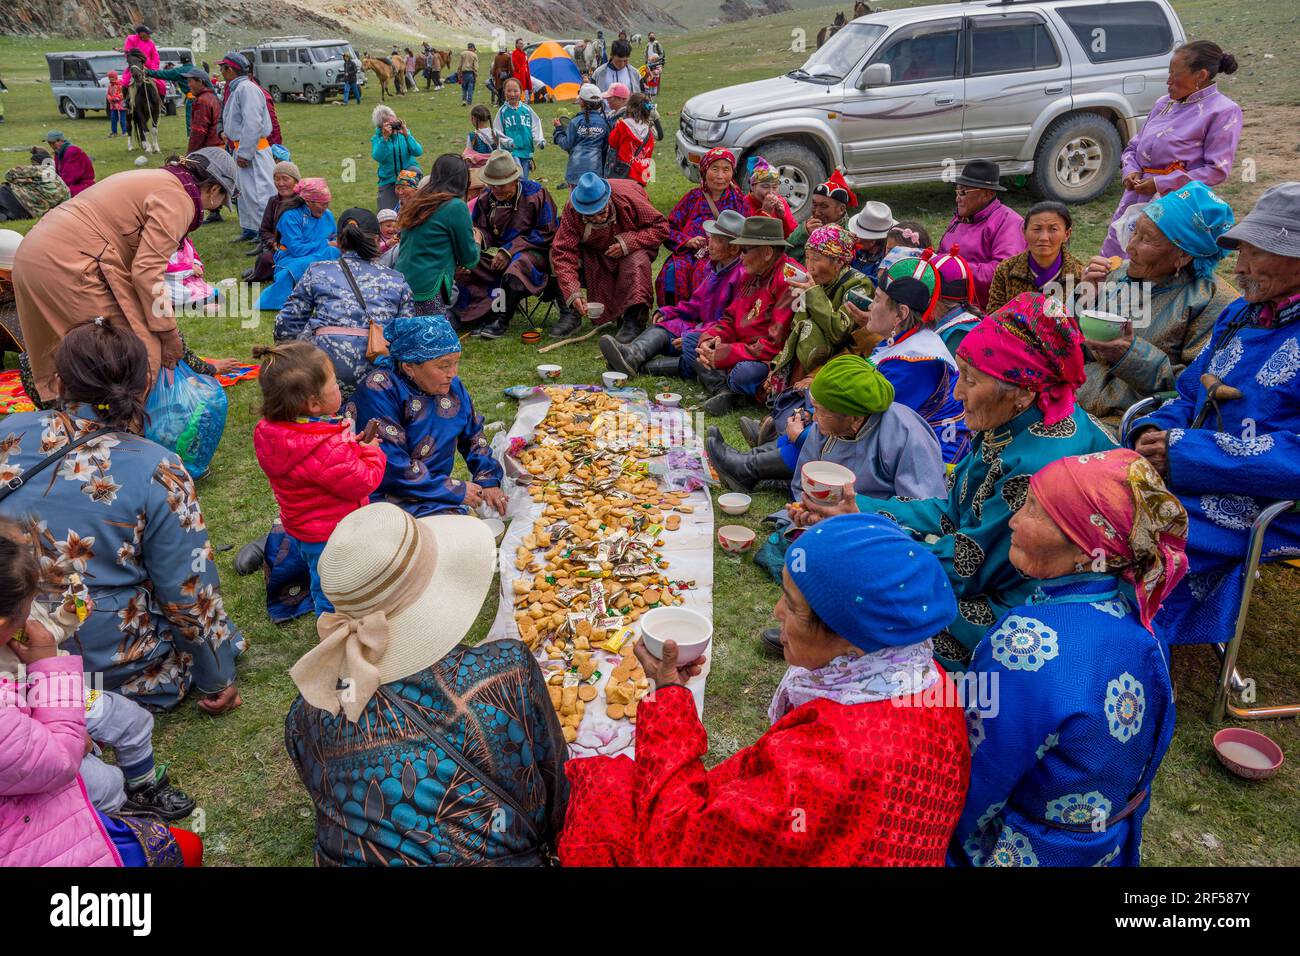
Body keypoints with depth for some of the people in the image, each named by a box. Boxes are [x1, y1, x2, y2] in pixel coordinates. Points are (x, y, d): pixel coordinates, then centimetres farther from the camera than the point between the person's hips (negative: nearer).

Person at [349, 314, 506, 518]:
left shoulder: (451, 385, 4)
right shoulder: (378, 392, -19)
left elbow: (473, 435, 19)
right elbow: (392, 468, -23)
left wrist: (488, 481, 5)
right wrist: (456, 491, -18)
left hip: (437, 490, 7)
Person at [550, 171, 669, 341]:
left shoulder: (628, 197, -30)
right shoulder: (572, 212, -26)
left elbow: (661, 227, -23)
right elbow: (563, 252, -32)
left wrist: (628, 243, -33)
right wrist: (573, 293, -43)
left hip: (631, 249, -2)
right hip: (593, 252, 2)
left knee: (637, 262, -37)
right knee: (556, 255, -23)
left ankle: (633, 320, -26)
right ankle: (569, 315, -13)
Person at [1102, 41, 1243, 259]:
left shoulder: (1223, 111, -4)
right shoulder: (1164, 103, 15)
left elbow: (1217, 170, -10)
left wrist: (1161, 183, -15)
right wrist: (1130, 170, 0)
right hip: (1136, 194, 7)